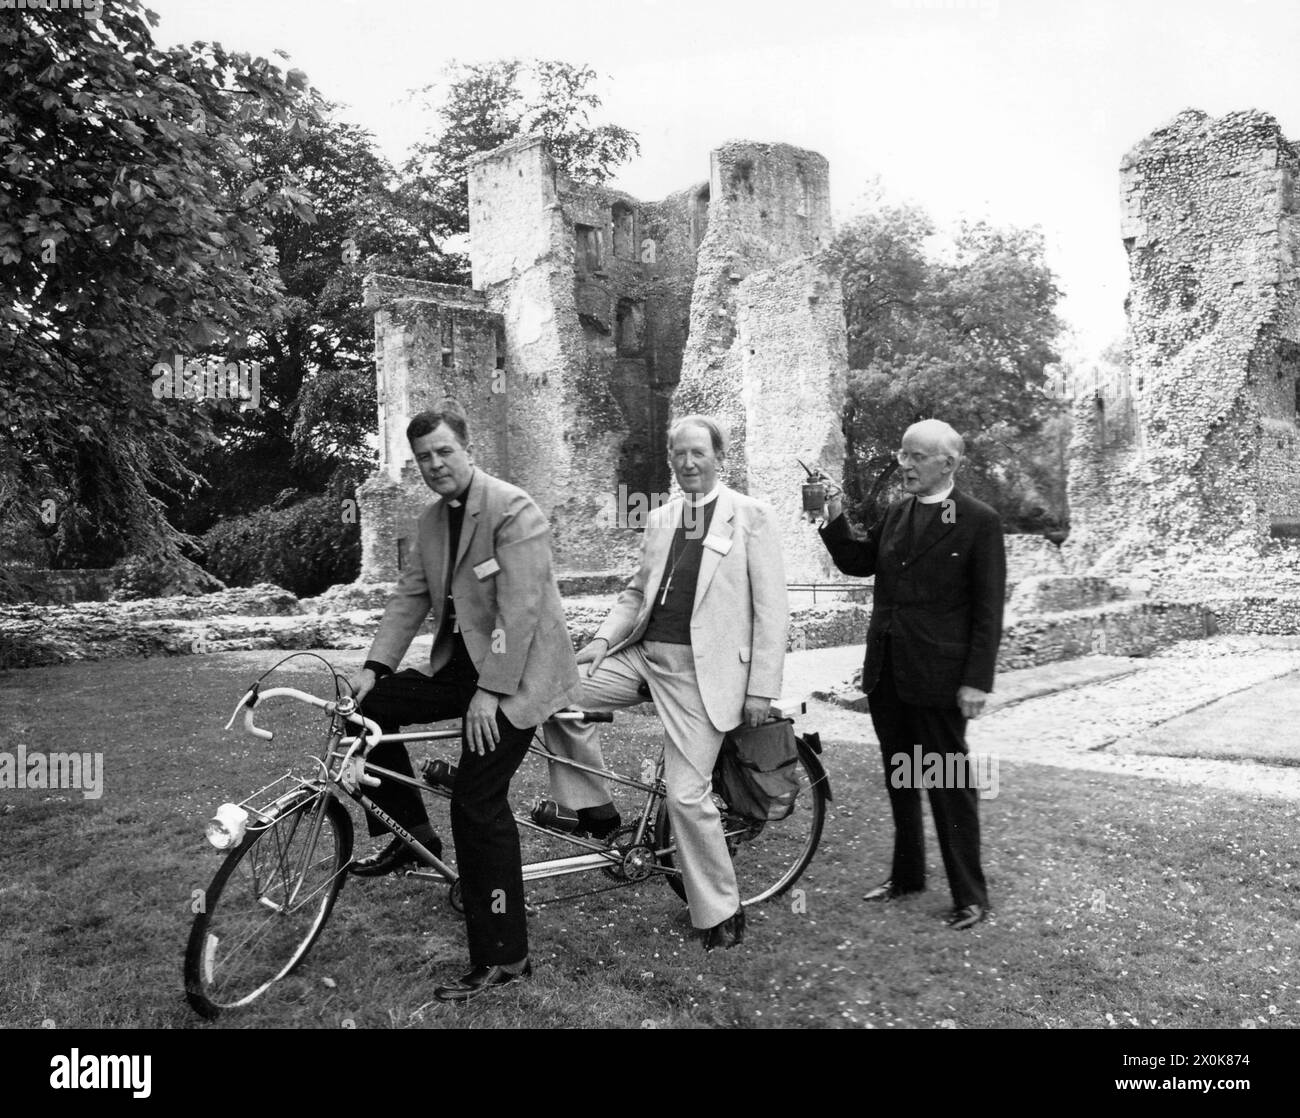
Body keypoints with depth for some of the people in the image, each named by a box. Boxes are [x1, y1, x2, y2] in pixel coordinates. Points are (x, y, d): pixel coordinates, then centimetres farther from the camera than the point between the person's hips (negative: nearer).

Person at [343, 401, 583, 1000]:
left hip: (515, 673, -8)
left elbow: (520, 607, -22)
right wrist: (374, 667, -1)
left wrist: (490, 691, -23)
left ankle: (502, 958, 4)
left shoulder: (512, 508, -16)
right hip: (460, 663, 8)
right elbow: (410, 596, 10)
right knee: (368, 707, -1)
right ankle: (409, 833, 16)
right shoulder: (431, 521, 11)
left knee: (476, 804, -10)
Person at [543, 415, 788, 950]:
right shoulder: (659, 519, 15)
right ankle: (592, 808, 11)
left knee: (687, 795, -7)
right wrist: (605, 638, 2)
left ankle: (721, 914, 15)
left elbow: (772, 609, -5)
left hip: (700, 668, -6)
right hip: (643, 654, 6)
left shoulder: (751, 516, -2)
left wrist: (761, 688, -9)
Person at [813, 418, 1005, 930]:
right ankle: (907, 874, 33)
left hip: (937, 677, -6)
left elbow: (988, 609, -10)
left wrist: (977, 681, -13)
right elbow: (857, 563, 17)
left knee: (950, 784, 3)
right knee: (899, 779, 17)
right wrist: (835, 522, 0)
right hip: (886, 673, 6)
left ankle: (970, 895, 17)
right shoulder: (896, 514, 9)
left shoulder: (979, 522, -9)